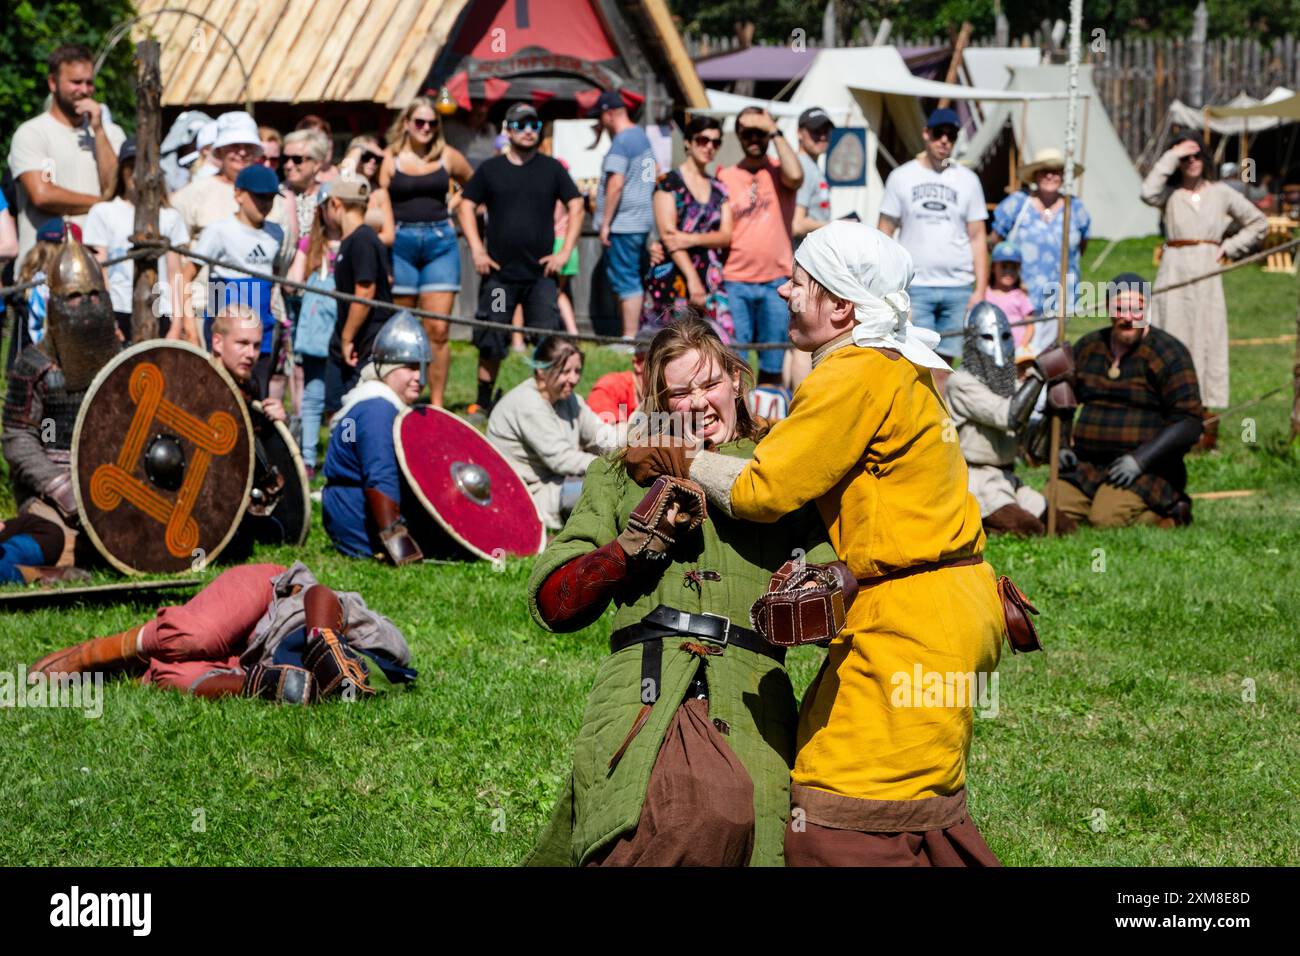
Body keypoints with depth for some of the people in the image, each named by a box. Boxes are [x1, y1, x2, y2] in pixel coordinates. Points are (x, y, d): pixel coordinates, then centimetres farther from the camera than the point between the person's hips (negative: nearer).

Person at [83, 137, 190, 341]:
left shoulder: (168, 217, 13)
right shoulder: (103, 212, 7)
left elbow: (176, 274, 10)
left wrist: (176, 326, 2)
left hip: (159, 317, 2)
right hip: (119, 314, -2)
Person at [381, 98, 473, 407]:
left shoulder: (448, 157, 7)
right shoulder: (391, 158, 3)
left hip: (440, 242, 1)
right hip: (402, 242, -1)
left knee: (438, 330, -6)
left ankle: (437, 403, -2)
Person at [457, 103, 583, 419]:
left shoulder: (551, 169, 7)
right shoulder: (490, 169, 6)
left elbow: (576, 206, 9)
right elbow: (466, 206, 9)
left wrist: (564, 252, 0)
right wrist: (477, 251, -1)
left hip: (541, 273, 0)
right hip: (499, 272, 0)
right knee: (490, 341, 3)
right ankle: (483, 403, 14)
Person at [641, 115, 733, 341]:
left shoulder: (719, 188, 16)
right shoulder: (669, 182, 0)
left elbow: (726, 236, 7)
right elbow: (668, 235, -8)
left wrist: (693, 239, -13)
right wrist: (692, 279, -15)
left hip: (711, 279, 5)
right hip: (673, 277, -4)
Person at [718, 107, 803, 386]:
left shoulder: (778, 172, 5)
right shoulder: (725, 177, 9)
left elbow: (795, 176, -20)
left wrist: (776, 132, -11)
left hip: (776, 281, -1)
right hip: (735, 282, 1)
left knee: (772, 367, 5)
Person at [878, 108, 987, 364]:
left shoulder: (968, 180, 10)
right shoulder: (902, 177, 6)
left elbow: (978, 238, 10)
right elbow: (885, 233, 6)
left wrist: (980, 290, 1)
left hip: (958, 287, 2)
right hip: (915, 286, -2)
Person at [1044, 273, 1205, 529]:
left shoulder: (1168, 353, -4)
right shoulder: (1087, 348, 13)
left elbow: (1189, 423, -10)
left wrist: (1139, 460, -19)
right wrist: (1062, 446, 8)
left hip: (1144, 471, -5)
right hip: (1085, 467, 5)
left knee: (1108, 518, -29)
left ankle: (1170, 513, -1)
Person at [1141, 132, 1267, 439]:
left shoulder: (1221, 194, 10)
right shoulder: (1170, 193, 5)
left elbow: (1258, 223, 19)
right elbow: (1148, 193, -20)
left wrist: (1229, 248, 7)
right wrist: (1170, 158, -14)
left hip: (1207, 276, 1)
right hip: (1174, 274, -1)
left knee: (1208, 342, -1)